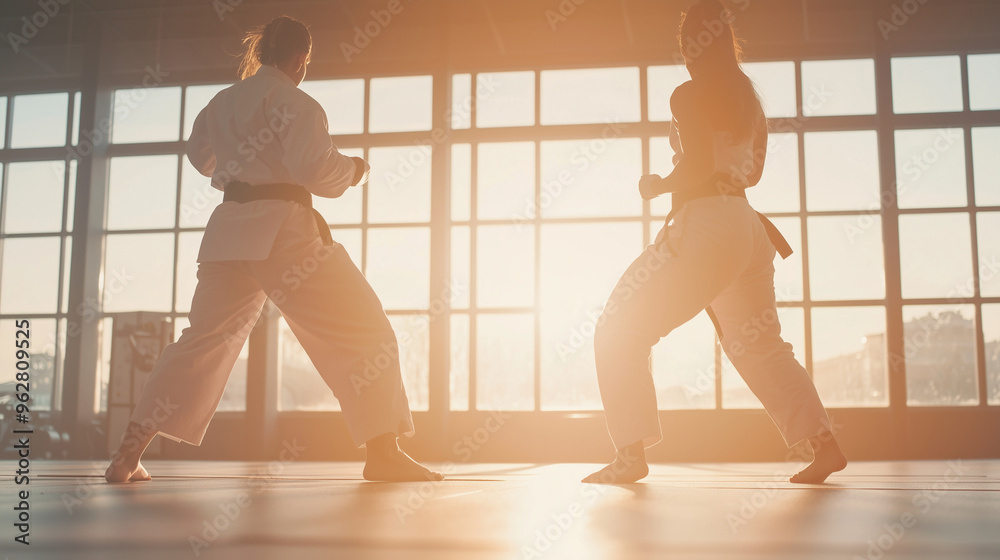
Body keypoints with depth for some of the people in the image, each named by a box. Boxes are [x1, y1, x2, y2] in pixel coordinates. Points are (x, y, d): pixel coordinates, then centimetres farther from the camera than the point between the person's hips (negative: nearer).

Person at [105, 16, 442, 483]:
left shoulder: (222, 102, 17)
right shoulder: (294, 102, -4)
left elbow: (199, 156, 31)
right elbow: (316, 169, -14)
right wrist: (354, 169, 4)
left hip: (228, 229, 7)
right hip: (283, 229, -7)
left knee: (204, 338, 16)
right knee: (363, 332, -2)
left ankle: (129, 453, 16)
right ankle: (383, 453, -8)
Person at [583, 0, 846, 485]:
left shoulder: (689, 96, -5)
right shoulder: (749, 99, 17)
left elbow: (698, 165, -15)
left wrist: (658, 186, 1)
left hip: (705, 223, -8)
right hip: (748, 227, 8)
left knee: (620, 330, -1)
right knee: (758, 345, 19)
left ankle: (631, 454, -6)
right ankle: (825, 446, 12)